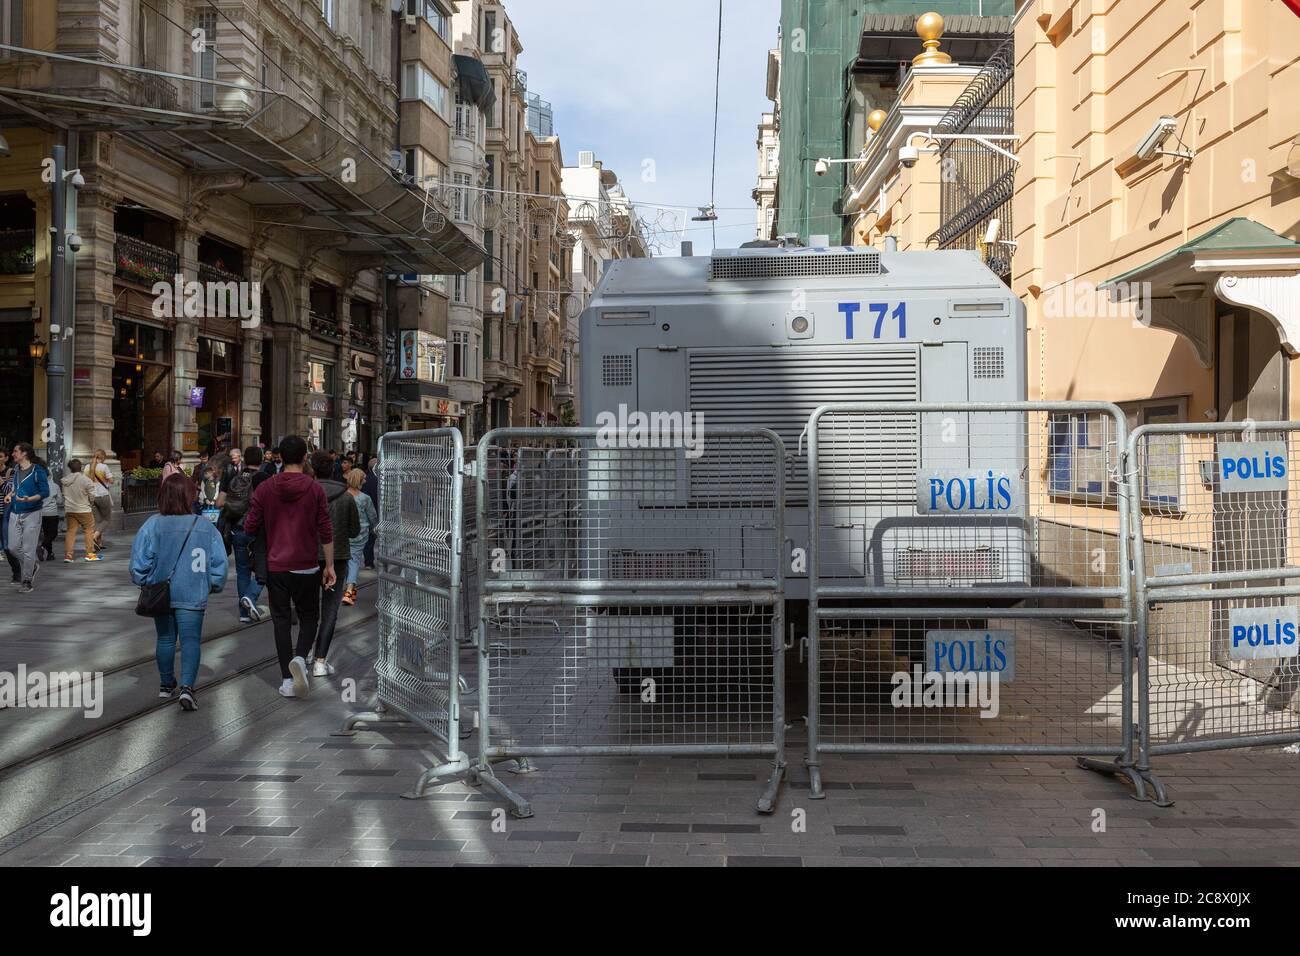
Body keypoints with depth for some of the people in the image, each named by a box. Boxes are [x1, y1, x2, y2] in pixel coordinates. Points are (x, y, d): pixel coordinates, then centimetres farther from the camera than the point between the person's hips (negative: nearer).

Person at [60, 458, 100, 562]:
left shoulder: (64, 480, -3)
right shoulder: (86, 480, -15)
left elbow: (63, 495, 6)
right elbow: (92, 496, -9)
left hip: (69, 510, 4)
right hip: (83, 510, -4)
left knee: (71, 531, 10)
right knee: (89, 530, 9)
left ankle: (67, 555, 6)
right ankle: (90, 553, 9)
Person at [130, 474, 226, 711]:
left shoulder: (152, 525, -9)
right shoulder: (206, 527, -8)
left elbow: (139, 563, -6)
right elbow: (219, 564, -3)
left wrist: (144, 583, 12)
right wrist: (213, 585, 13)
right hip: (192, 596, -2)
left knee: (165, 639, 18)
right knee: (191, 640, 2)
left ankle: (166, 685, 32)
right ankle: (187, 687, -14)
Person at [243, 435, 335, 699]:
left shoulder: (265, 488, -3)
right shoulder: (315, 489, -7)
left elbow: (250, 528, 0)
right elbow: (325, 531, -6)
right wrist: (329, 566, 1)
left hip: (276, 566, 1)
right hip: (307, 567, -1)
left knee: (281, 620, 9)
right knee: (309, 616, 13)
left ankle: (287, 679, 8)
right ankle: (300, 657, -14)